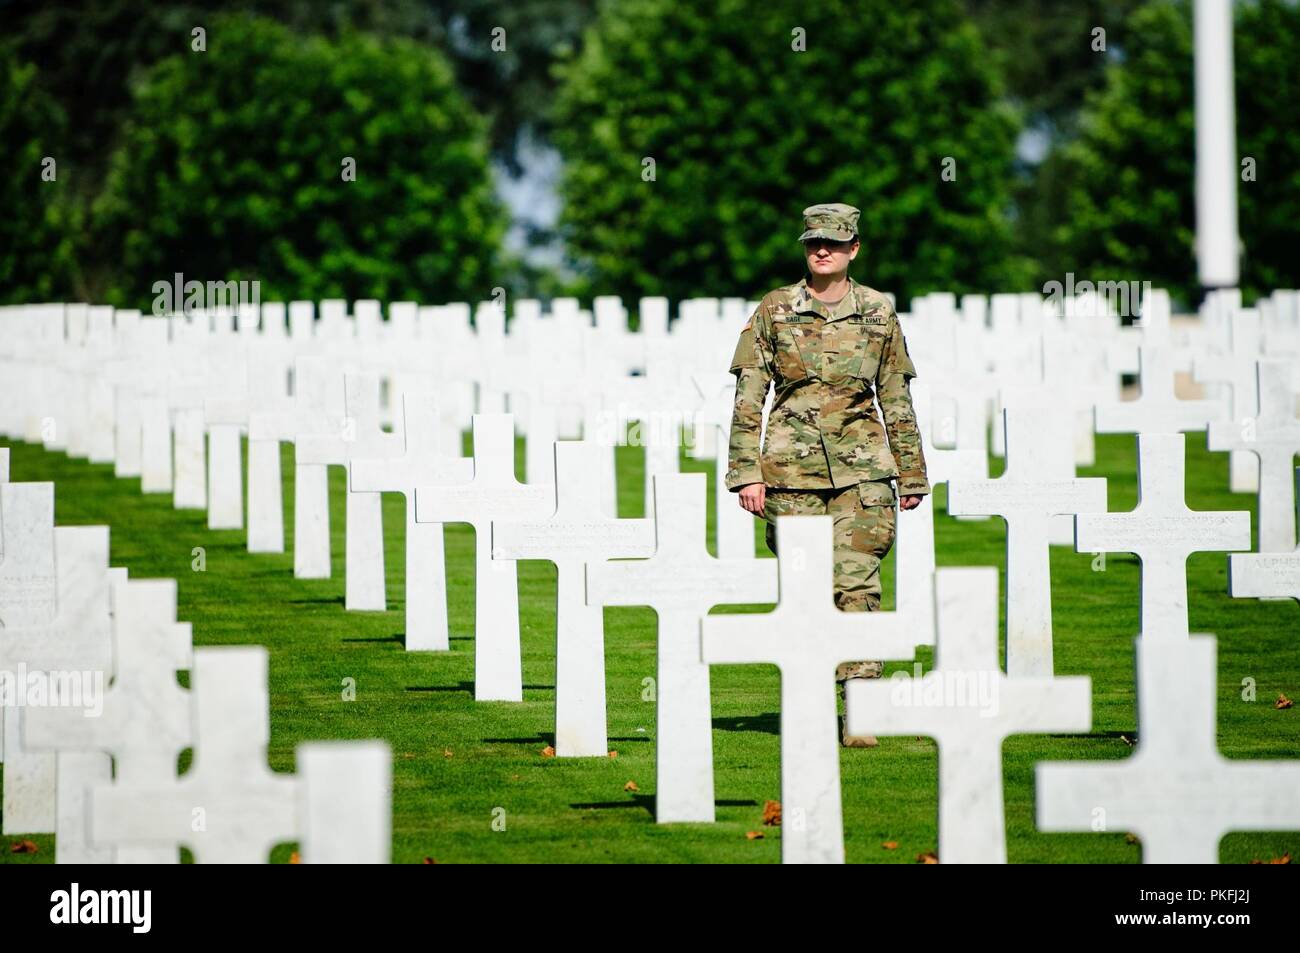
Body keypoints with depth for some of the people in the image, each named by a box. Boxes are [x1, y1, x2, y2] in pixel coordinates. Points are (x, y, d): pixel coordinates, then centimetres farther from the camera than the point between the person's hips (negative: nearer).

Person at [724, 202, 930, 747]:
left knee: (857, 585, -9)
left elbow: (896, 398, 12)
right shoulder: (775, 310, 3)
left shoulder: (878, 313, 6)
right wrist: (746, 472, -4)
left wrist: (911, 473, 13)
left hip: (861, 466, 0)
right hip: (792, 466, 0)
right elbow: (748, 397, 3)